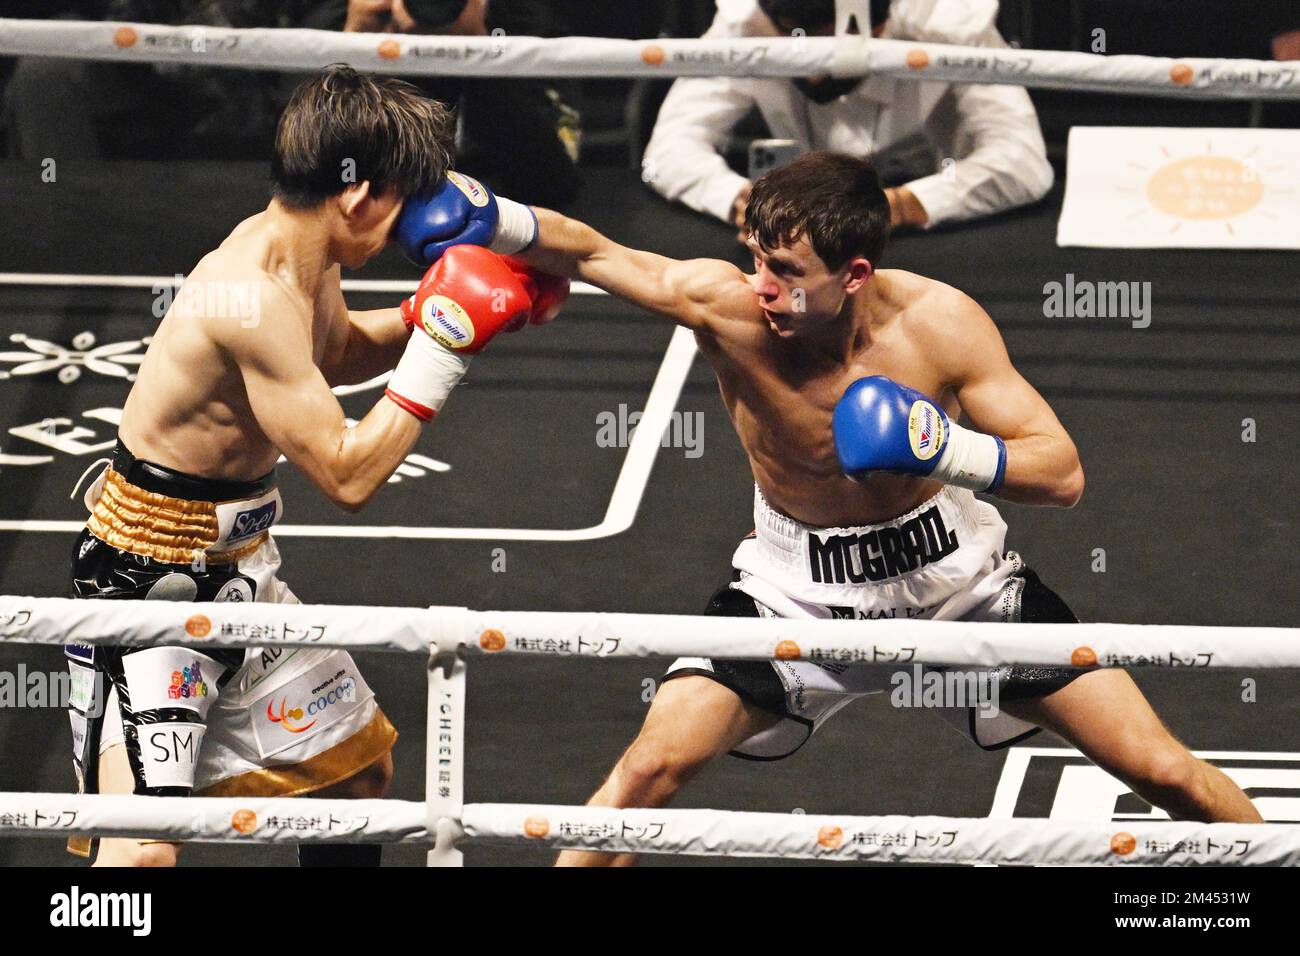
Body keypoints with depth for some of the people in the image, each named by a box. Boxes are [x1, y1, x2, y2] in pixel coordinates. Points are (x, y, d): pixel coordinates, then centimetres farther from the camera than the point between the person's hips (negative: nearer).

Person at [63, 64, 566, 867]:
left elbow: (339, 355, 26)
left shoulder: (302, 258, 1)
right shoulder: (254, 297, -28)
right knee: (143, 851, -18)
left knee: (358, 769, 21)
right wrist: (444, 346, -20)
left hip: (238, 573, 10)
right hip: (151, 585, -10)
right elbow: (347, 475, -25)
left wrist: (431, 314, 9)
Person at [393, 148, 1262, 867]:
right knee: (654, 765, -17)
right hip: (798, 586, 0)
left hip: (953, 575, 0)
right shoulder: (727, 307, -24)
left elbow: (1063, 473, -20)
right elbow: (590, 252, -23)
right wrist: (492, 218, -43)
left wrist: (949, 452, -38)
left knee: (1163, 771, -1)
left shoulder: (938, 324, -24)